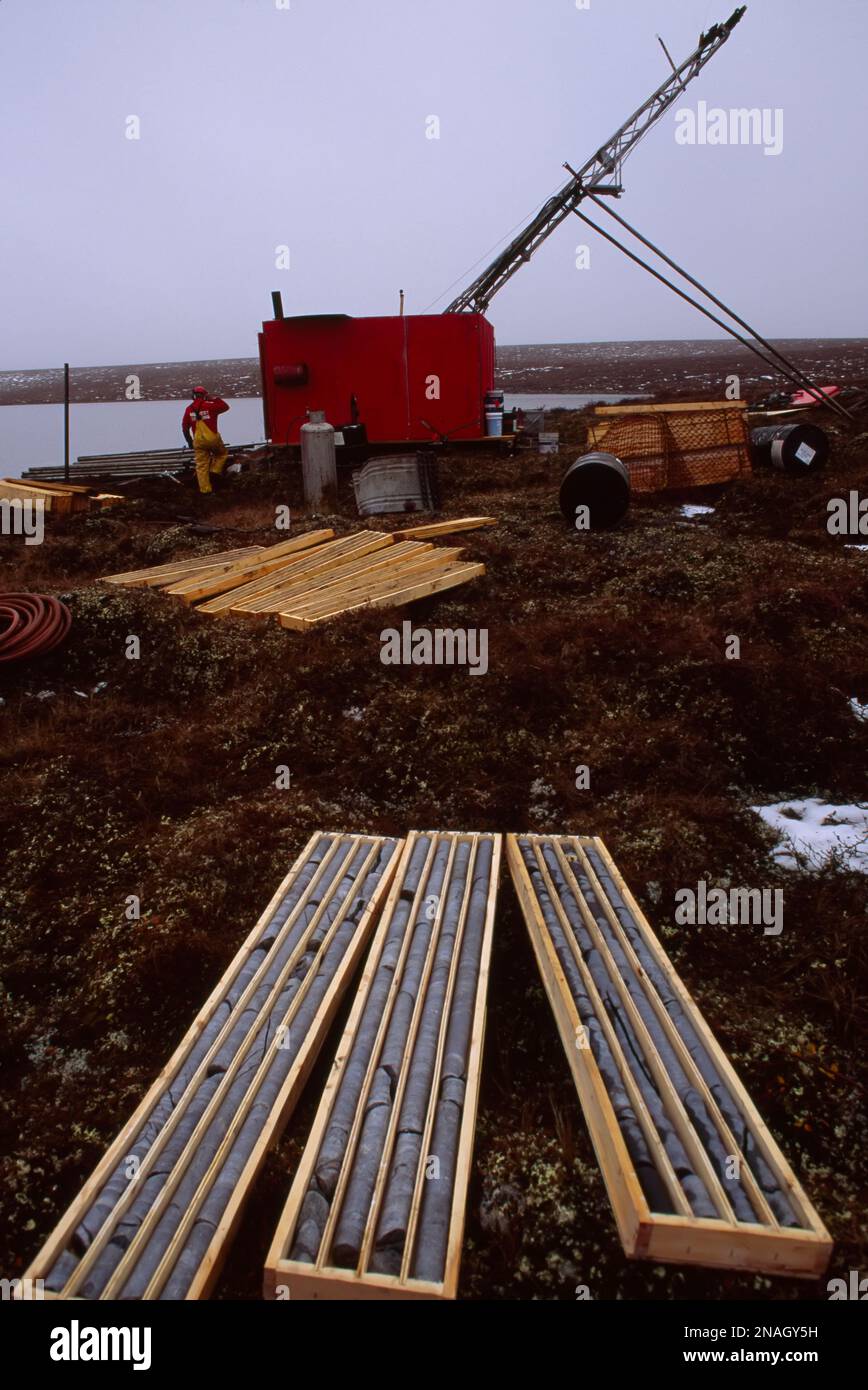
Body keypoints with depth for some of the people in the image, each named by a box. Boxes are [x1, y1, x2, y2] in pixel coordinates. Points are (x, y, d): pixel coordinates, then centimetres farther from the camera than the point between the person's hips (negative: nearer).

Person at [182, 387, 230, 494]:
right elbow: (225, 406, 4)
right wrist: (215, 398, 9)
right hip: (213, 439, -3)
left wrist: (189, 442, 17)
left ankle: (205, 489, 7)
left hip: (198, 441, 3)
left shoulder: (189, 409, 2)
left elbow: (185, 428, 7)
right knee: (223, 453, 26)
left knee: (201, 466, 8)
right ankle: (215, 471, 8)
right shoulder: (209, 406, -9)